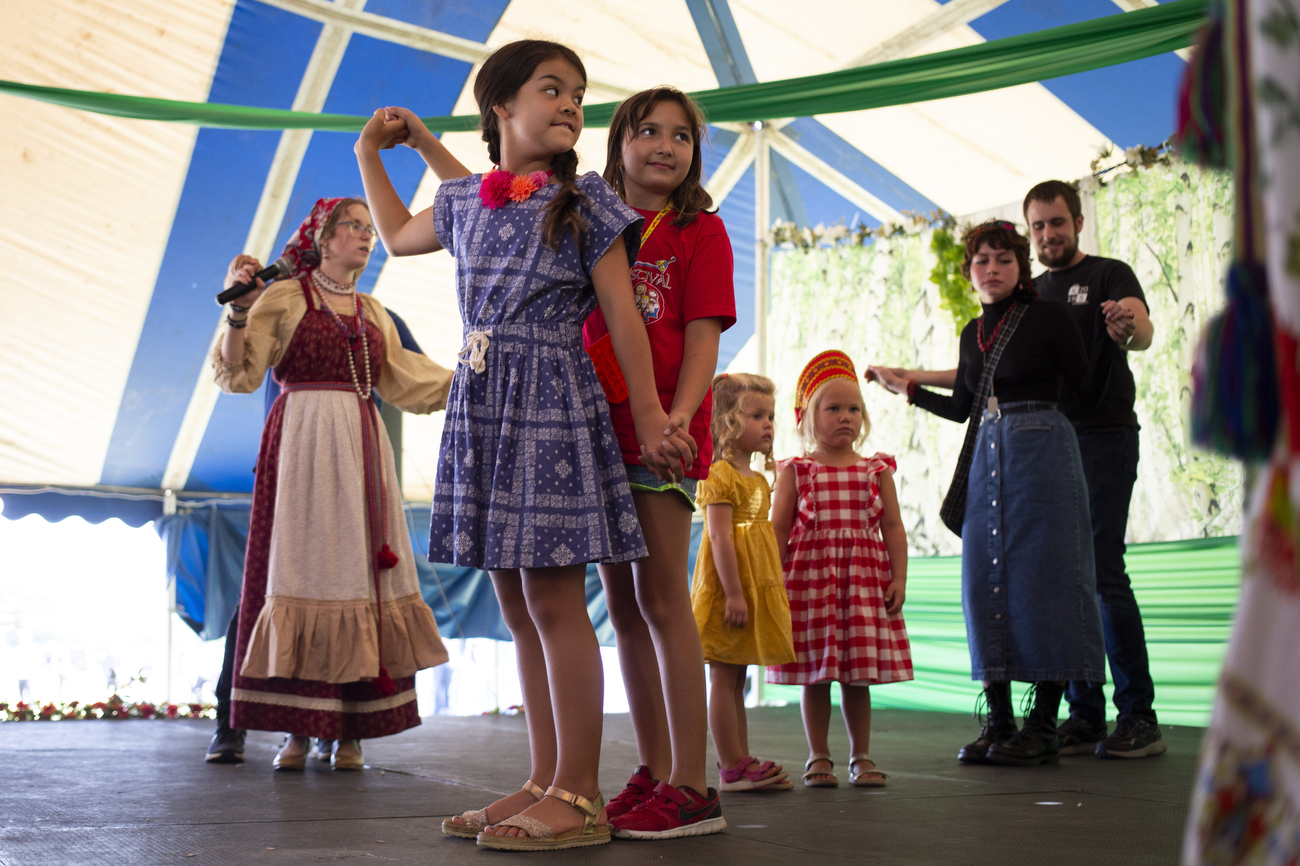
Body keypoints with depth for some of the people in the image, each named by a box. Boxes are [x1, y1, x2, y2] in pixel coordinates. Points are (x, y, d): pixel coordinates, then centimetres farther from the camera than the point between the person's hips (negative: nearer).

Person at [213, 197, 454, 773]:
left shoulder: (373, 314, 20)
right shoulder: (283, 298, 3)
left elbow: (407, 381, 17)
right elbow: (237, 375, -4)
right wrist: (239, 314, -18)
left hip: (361, 447, 5)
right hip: (302, 441, -5)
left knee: (358, 572, 0)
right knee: (303, 568, -7)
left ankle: (352, 731, 3)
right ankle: (298, 730, -2)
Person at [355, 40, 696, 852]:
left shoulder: (584, 199, -1)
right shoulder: (464, 201, 13)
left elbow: (622, 314, -3)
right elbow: (399, 235, 35)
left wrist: (649, 416, -7)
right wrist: (370, 154, 35)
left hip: (553, 406, -6)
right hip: (482, 407, 6)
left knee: (554, 600, -8)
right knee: (518, 606, 7)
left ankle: (580, 797, -2)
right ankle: (547, 780, 15)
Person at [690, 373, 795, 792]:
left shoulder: (759, 480, 15)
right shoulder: (720, 476, -14)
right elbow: (720, 537, -20)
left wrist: (772, 591, 20)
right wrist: (733, 593, -24)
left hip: (756, 588, 9)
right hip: (729, 589, -9)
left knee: (736, 679, 13)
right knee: (724, 679, -3)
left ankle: (741, 763, 17)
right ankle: (732, 768, 0)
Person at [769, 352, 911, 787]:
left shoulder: (876, 470, 7)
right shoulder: (795, 471, 2)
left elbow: (893, 527, 6)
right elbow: (778, 529, 1)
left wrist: (899, 577, -2)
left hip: (864, 578, 2)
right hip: (809, 576, -1)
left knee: (858, 675, 6)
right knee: (815, 674, 4)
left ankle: (861, 756, 18)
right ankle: (818, 757, 16)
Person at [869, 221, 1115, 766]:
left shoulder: (1048, 318, -2)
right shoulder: (973, 333, 15)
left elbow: (1086, 393, -5)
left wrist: (1111, 334, -16)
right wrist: (904, 388, 28)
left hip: (1042, 455, -6)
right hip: (987, 455, 6)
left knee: (1039, 576, -6)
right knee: (985, 579, 3)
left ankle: (1042, 726, 0)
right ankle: (999, 721, 11)